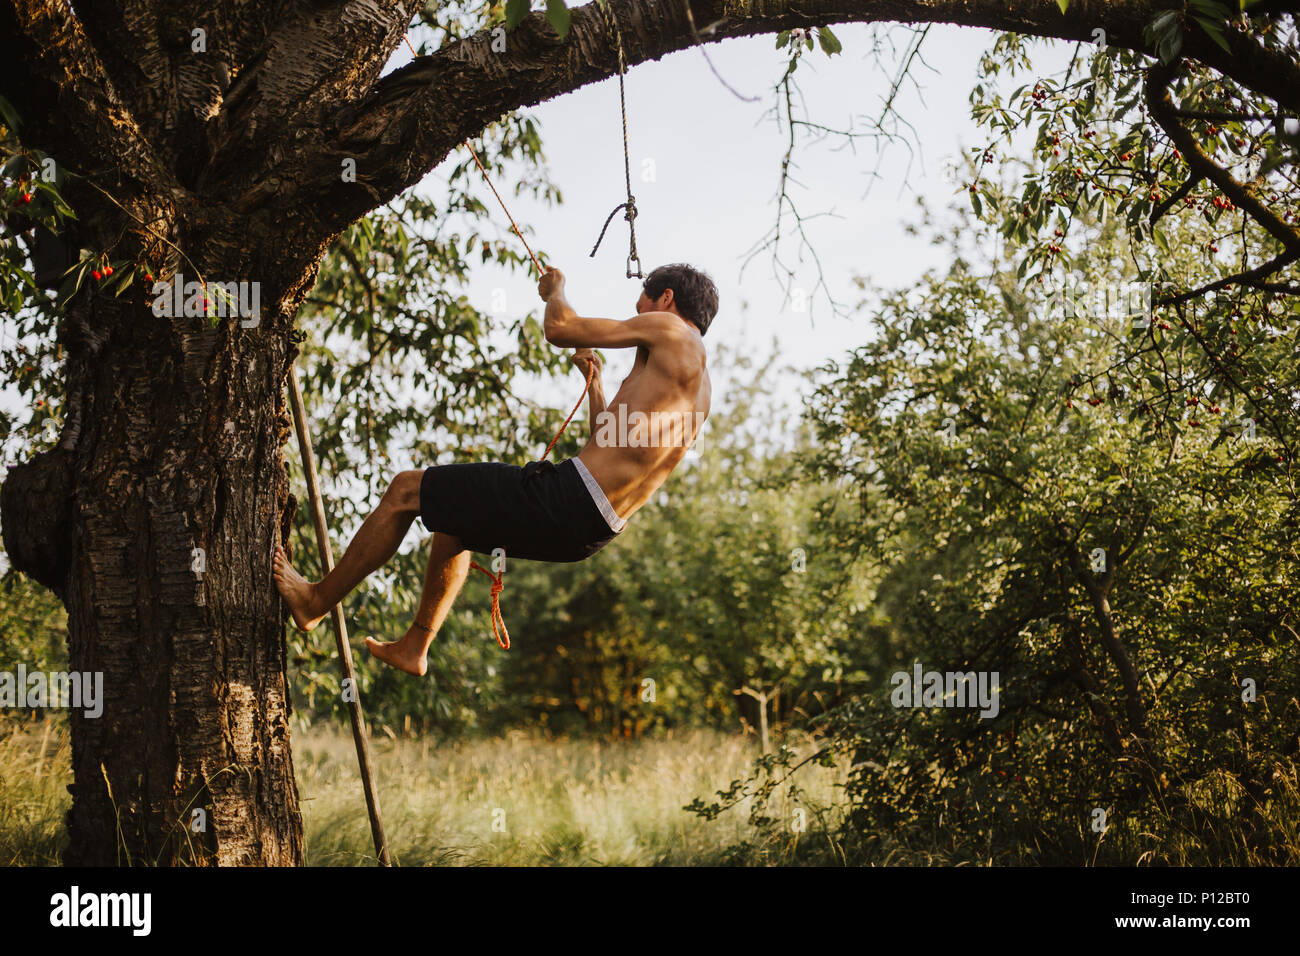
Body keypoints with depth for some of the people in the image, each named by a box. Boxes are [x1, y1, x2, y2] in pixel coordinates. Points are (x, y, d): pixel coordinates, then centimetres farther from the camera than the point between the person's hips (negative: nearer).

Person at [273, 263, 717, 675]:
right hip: (592, 531, 10)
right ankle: (414, 647, 38)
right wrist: (595, 382, 47)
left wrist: (555, 290, 12)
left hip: (570, 497, -10)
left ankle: (316, 601, 17)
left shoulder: (671, 329, -5)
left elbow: (560, 328, -10)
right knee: (453, 519, 33)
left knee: (405, 491, 3)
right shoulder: (698, 385, 22)